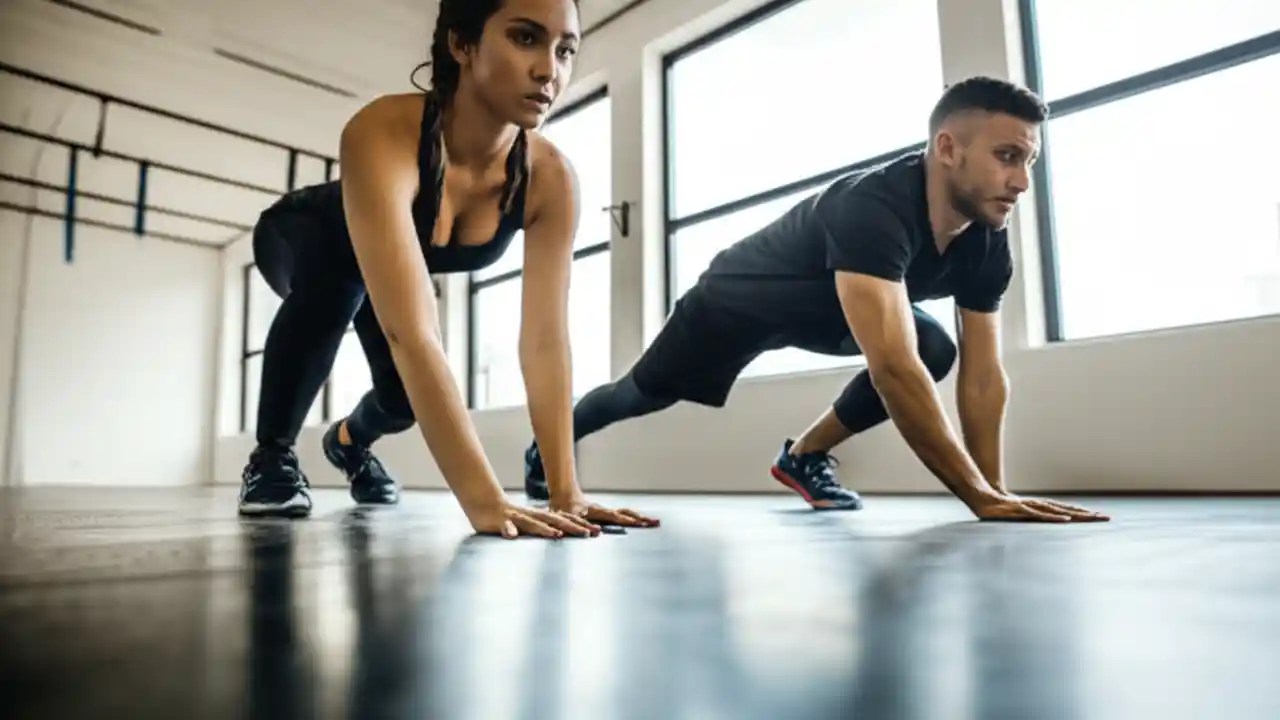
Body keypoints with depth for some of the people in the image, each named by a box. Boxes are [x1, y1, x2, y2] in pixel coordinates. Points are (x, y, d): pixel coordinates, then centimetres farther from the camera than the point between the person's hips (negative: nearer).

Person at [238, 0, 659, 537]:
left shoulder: (550, 177, -32)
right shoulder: (384, 133, -46)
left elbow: (546, 338, -32)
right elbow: (410, 333, -55)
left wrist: (566, 491, -37)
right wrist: (484, 500, -59)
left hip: (382, 267, 5)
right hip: (300, 238, -4)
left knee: (408, 393, -3)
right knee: (332, 284, -36)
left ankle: (348, 440, 37)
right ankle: (272, 457, -9)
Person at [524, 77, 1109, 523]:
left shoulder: (988, 244, -21)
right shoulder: (872, 210, -45)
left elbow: (982, 375, -17)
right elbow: (893, 368, -53)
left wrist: (995, 489, -24)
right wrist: (978, 496, -49)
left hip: (820, 308, 6)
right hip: (738, 299, -6)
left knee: (935, 349, -15)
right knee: (646, 394, 11)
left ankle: (805, 456, 0)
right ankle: (550, 444, 42)